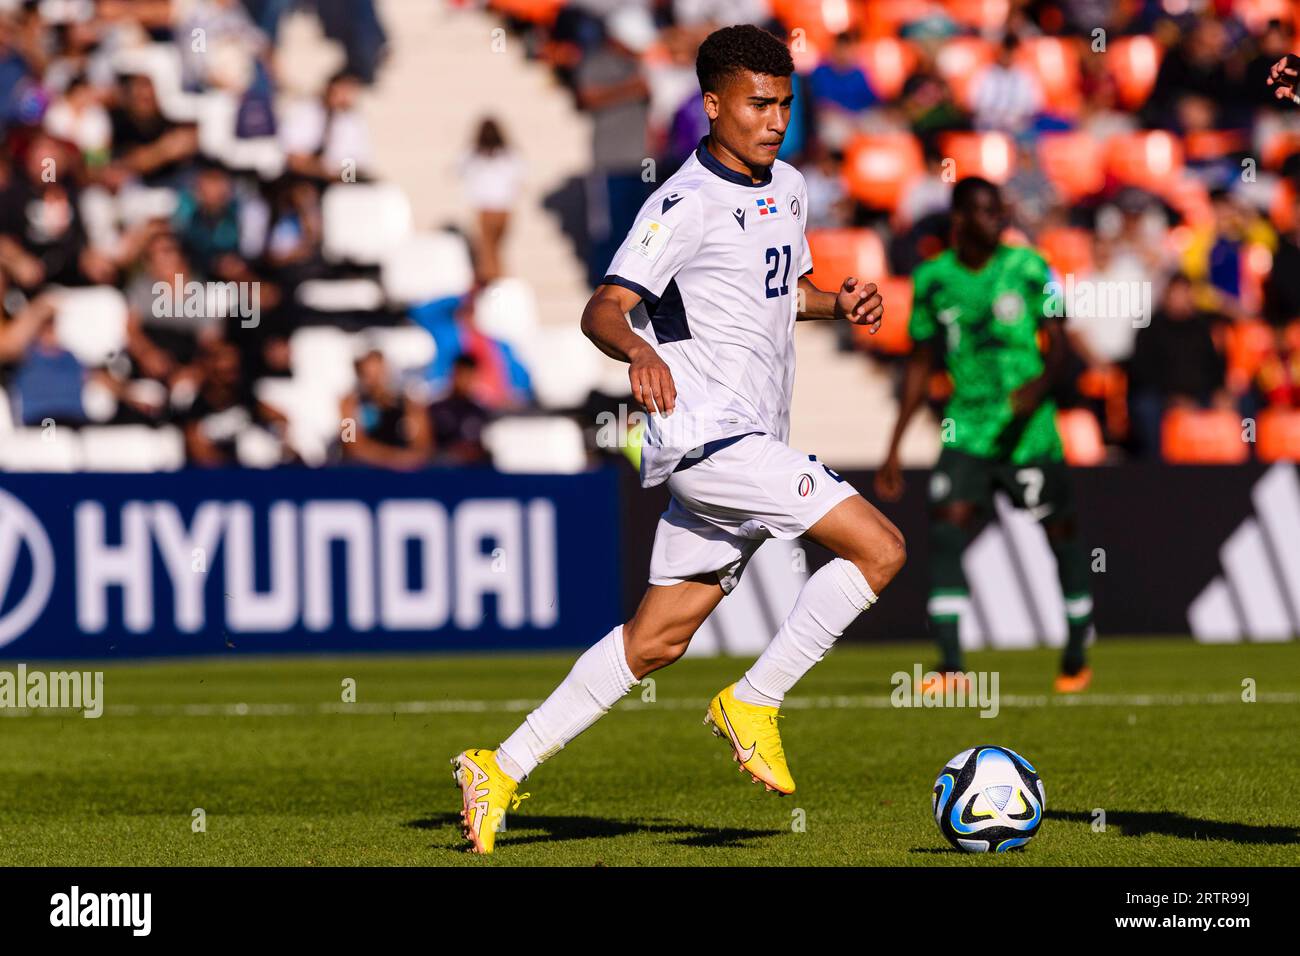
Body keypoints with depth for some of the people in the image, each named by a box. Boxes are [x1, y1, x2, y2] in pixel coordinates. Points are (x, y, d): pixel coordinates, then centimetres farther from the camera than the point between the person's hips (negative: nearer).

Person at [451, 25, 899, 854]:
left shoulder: (788, 190, 15)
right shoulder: (687, 203, -12)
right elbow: (603, 311, -18)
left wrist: (837, 304, 9)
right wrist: (640, 350, -41)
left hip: (747, 447, 9)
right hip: (707, 436, -9)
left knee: (660, 637, 10)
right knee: (879, 547, -17)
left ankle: (504, 770, 14)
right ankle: (754, 705, -5)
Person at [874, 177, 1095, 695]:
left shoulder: (1027, 268, -2)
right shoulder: (932, 278, 5)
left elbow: (1057, 340, -2)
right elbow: (920, 364, 13)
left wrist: (1040, 385, -25)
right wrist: (894, 449, 11)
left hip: (1028, 427, -2)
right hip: (966, 425, 2)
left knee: (1059, 530, 2)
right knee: (945, 526, -14)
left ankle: (1076, 654, 21)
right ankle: (951, 664, -13)